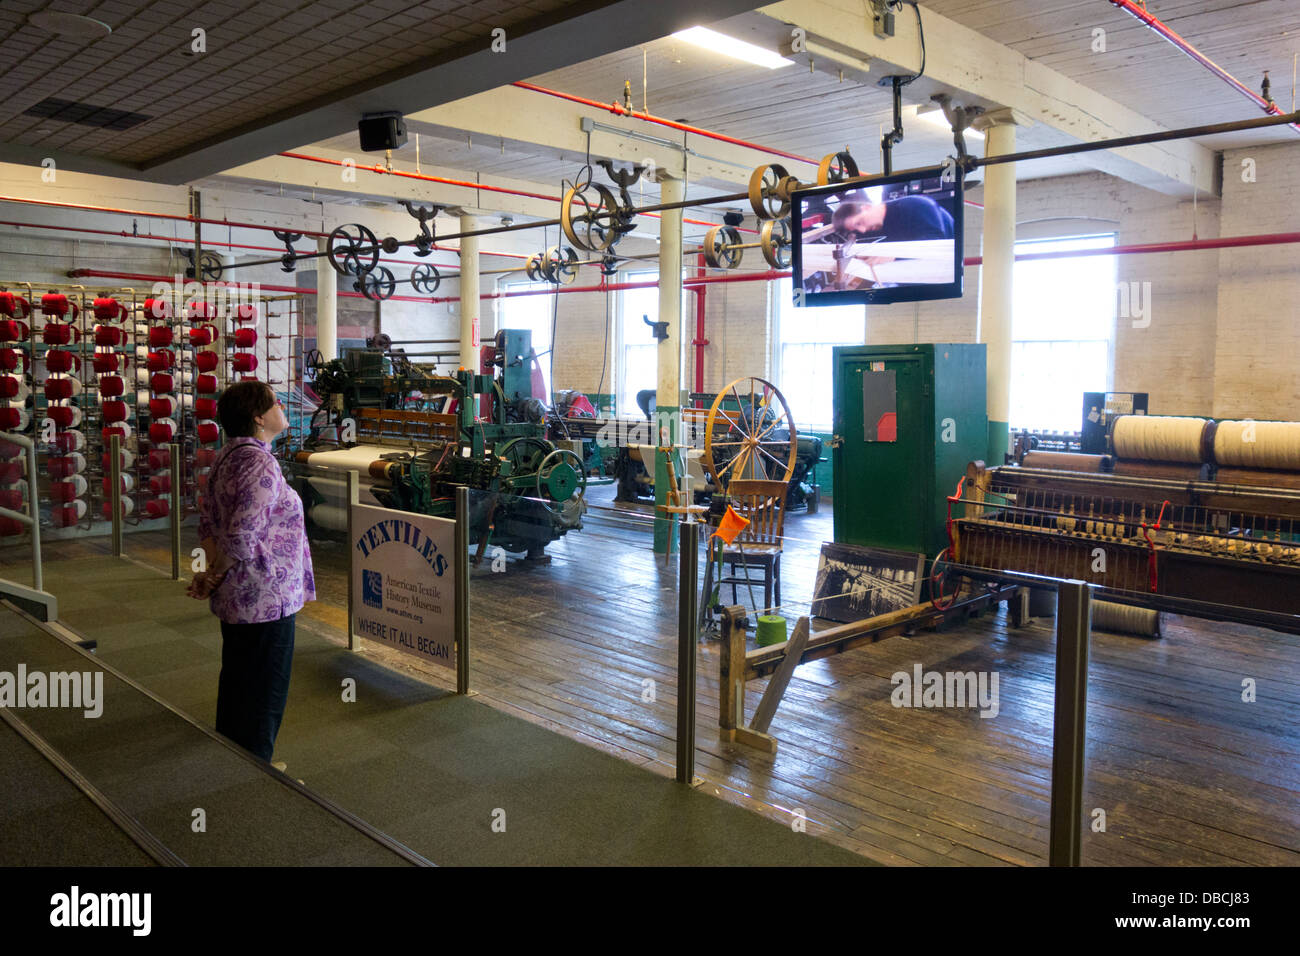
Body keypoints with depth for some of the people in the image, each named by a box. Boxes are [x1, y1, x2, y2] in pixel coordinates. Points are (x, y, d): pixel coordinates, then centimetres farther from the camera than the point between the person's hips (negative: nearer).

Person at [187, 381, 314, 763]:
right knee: (264, 693, 5)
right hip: (265, 599, -10)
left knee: (235, 683, 22)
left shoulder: (226, 457, 8)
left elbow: (207, 520, 12)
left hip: (233, 598, 10)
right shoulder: (261, 464, -22)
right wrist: (217, 576, -13)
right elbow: (243, 537, -29)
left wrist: (213, 570, 4)